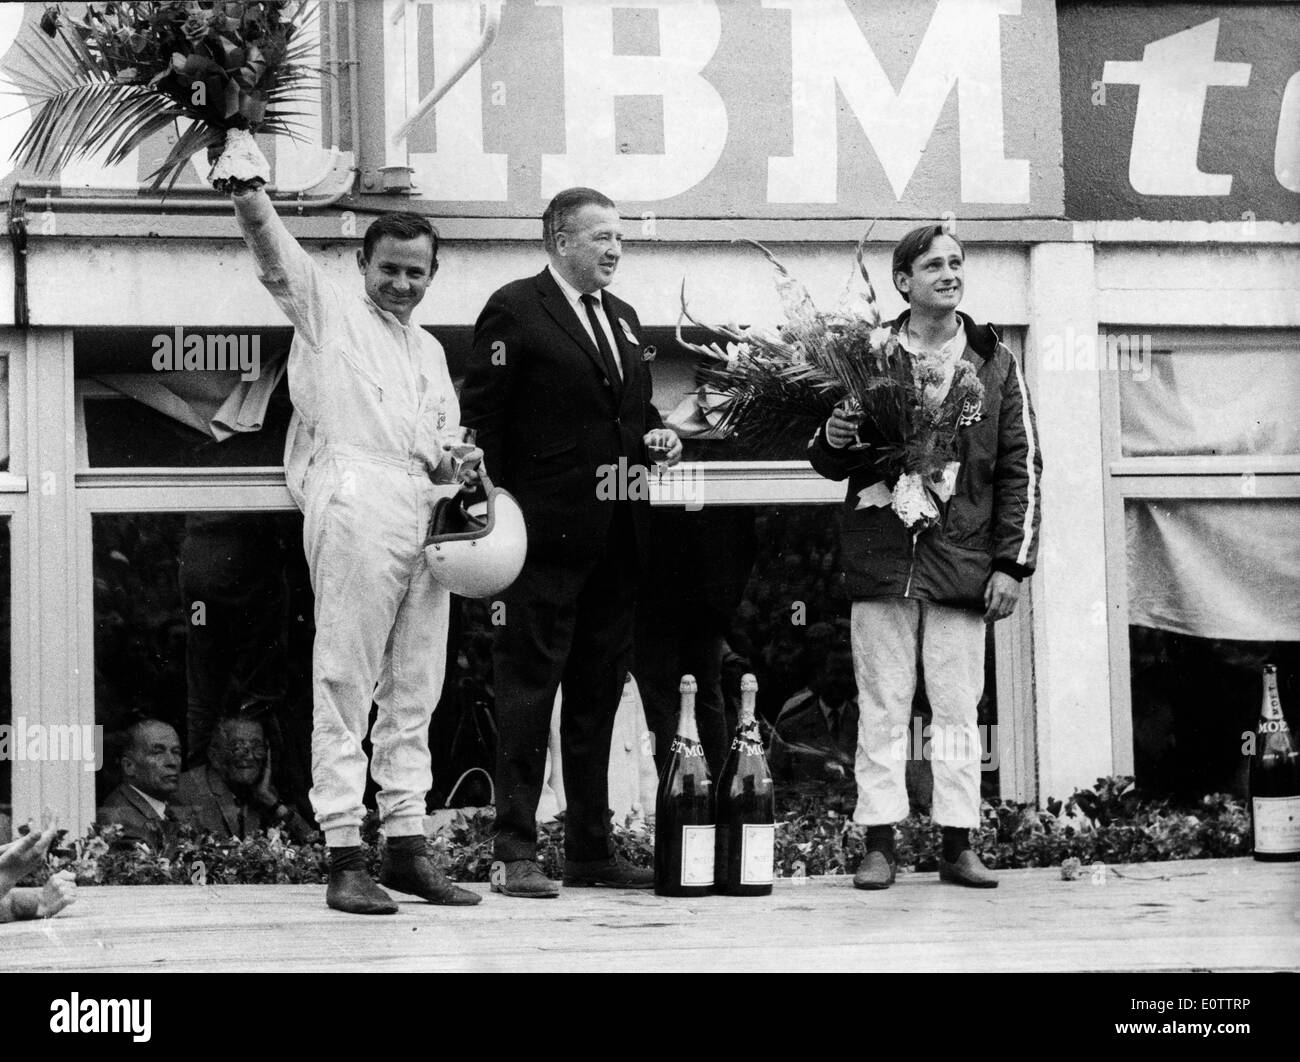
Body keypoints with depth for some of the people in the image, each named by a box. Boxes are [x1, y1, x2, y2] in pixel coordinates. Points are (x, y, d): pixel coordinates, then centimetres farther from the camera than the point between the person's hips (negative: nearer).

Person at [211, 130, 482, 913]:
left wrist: (459, 467, 5)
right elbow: (276, 254, -8)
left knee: (415, 689, 6)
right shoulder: (328, 310, 9)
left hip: (424, 513, 7)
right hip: (356, 500, -7)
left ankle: (408, 846, 11)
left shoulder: (430, 351, 26)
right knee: (345, 682, -9)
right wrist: (250, 194, -28)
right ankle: (344, 857, -11)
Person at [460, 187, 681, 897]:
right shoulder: (515, 310, -5)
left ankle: (592, 851, 16)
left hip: (618, 532, 8)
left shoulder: (622, 318, 19)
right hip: (548, 529, -8)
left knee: (599, 693, 11)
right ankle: (515, 853, -3)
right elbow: (480, 416, -8)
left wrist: (656, 435, 7)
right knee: (529, 689, -5)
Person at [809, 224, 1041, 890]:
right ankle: (879, 846, 4)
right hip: (880, 557, 0)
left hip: (962, 560, 0)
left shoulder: (994, 363, 9)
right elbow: (828, 464, 12)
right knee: (881, 709, 1)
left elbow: (1022, 467, 7)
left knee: (959, 711, 2)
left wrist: (1012, 562, 0)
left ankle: (957, 847, 7)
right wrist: (834, 440, -12)